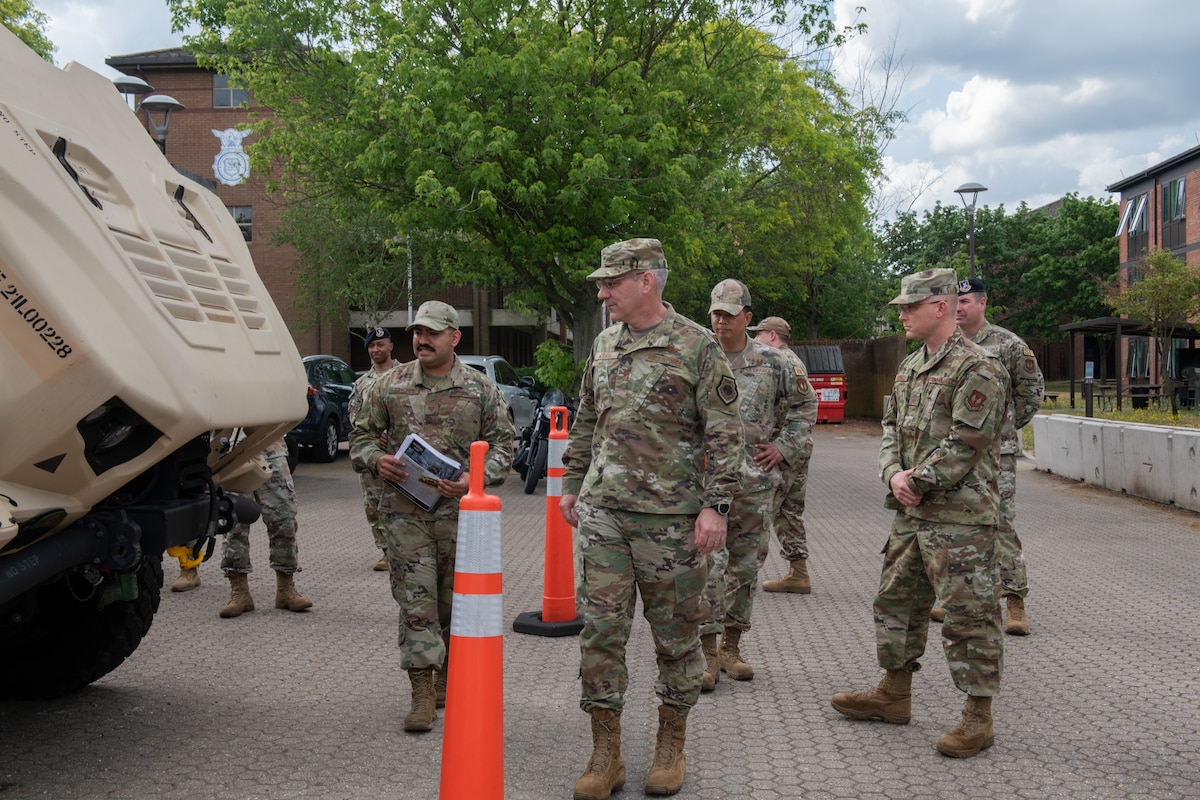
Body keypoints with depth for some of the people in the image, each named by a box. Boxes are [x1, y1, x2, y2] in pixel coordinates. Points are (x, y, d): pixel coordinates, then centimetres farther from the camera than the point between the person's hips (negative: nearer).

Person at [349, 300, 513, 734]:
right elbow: (362, 434, 13)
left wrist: (477, 478, -13)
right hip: (404, 513, 0)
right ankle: (422, 695, 3)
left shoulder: (482, 389, 4)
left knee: (456, 601, 10)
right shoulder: (389, 384, 6)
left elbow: (502, 443, 4)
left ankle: (447, 680, 29)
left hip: (460, 511, 1)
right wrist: (376, 460, -9)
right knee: (415, 601, -3)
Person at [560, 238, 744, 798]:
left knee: (675, 633, 8)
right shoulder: (603, 345, 11)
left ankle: (671, 747, 25)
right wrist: (572, 484, 18)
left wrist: (715, 505, -14)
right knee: (600, 627, 3)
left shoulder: (698, 346, -6)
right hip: (602, 511, 5)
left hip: (670, 516, -5)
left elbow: (725, 433, -8)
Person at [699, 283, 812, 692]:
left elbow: (803, 404, 17)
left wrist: (784, 447, 7)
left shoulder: (772, 363, 6)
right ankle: (708, 652, 0)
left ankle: (731, 646, 22)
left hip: (755, 480, 2)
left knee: (745, 567, 9)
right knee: (709, 567, -9)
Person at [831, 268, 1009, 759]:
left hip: (960, 517, -9)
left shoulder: (977, 369, -14)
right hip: (911, 514, 9)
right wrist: (894, 474, -4)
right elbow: (891, 429, 15)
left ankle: (978, 718, 9)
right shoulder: (909, 368, 14)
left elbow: (964, 445, -19)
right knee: (896, 601, 17)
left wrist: (917, 481, -13)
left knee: (969, 616, -1)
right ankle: (894, 695, 31)